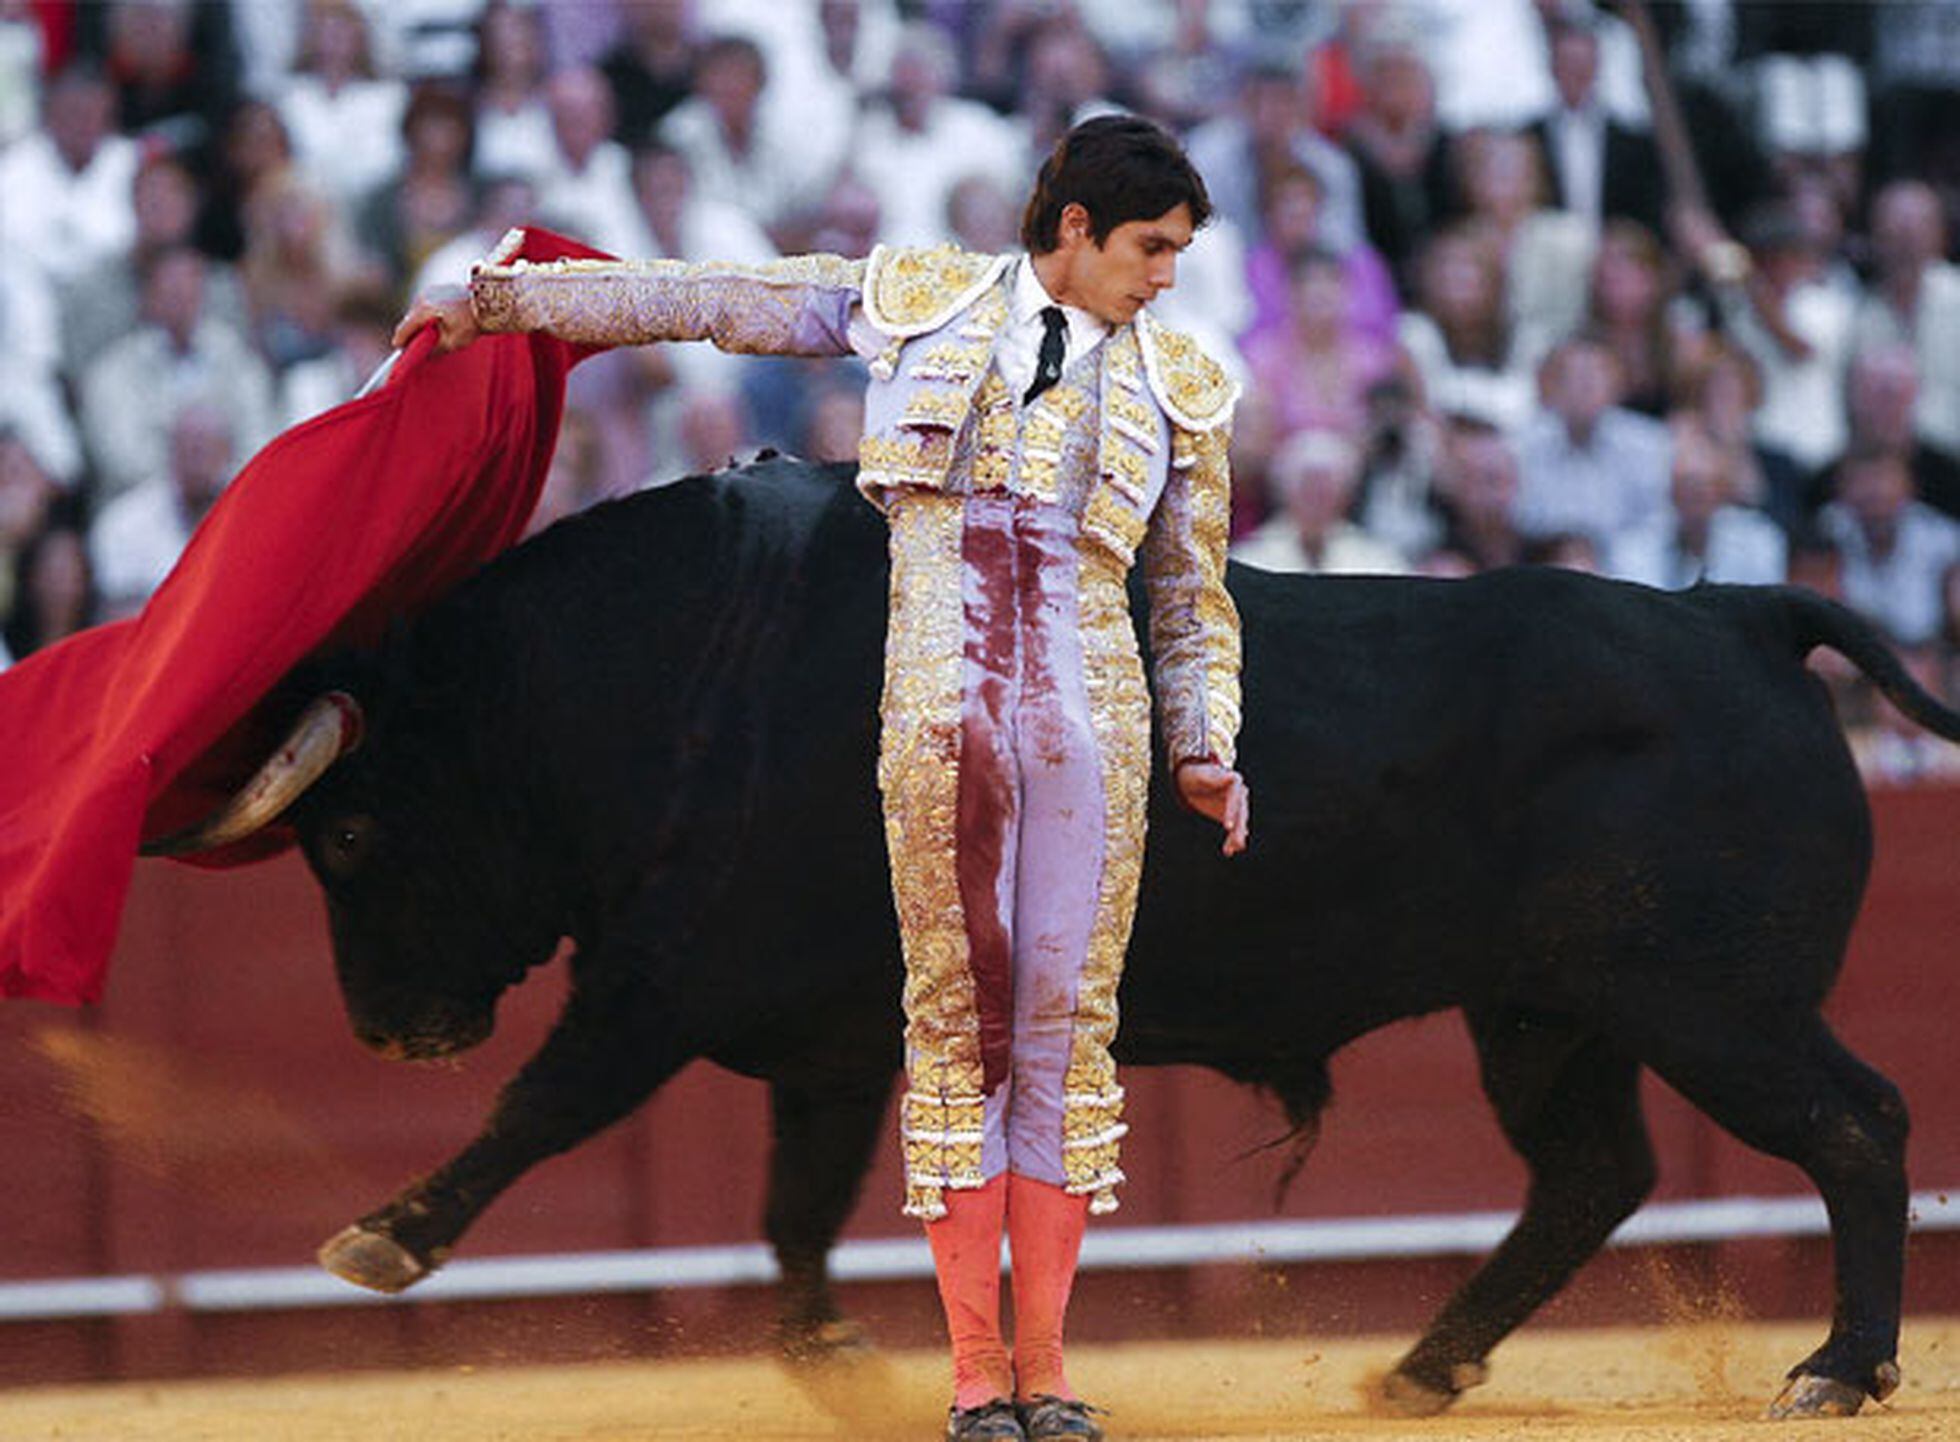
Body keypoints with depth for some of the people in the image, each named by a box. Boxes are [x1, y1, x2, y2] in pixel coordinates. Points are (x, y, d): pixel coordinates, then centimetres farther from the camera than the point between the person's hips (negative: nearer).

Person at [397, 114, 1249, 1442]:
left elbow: (1193, 596, 21)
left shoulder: (1176, 387, 14)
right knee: (960, 1024, -2)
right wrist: (497, 300, 11)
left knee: (1067, 1023, -1)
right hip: (941, 718, -2)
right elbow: (702, 302, 12)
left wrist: (1207, 752, 7)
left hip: (1092, 721, 2)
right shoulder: (919, 303, 9)